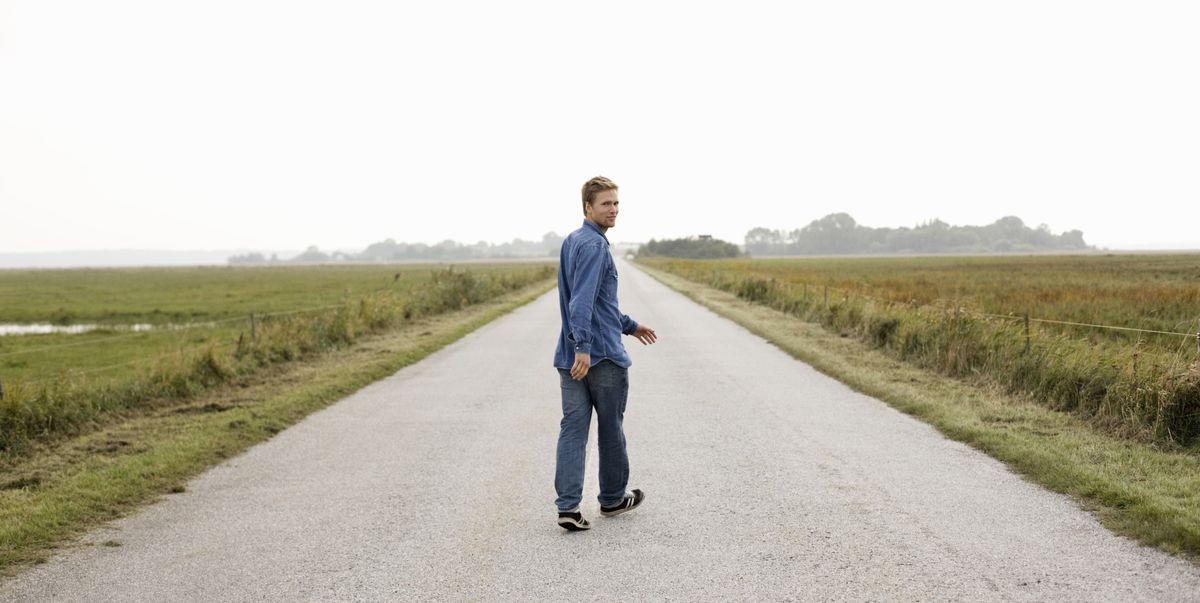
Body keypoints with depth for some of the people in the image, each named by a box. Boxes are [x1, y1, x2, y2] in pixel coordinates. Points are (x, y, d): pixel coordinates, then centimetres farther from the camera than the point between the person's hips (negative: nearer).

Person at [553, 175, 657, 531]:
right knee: (611, 428, 10)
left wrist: (629, 325, 32)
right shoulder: (594, 245, -15)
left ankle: (568, 506, -5)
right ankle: (613, 498, 25)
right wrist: (583, 346, -34)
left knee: (573, 428, 2)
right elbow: (582, 300, -27)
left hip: (571, 355, 8)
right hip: (603, 355, -8)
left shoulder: (571, 242, 16)